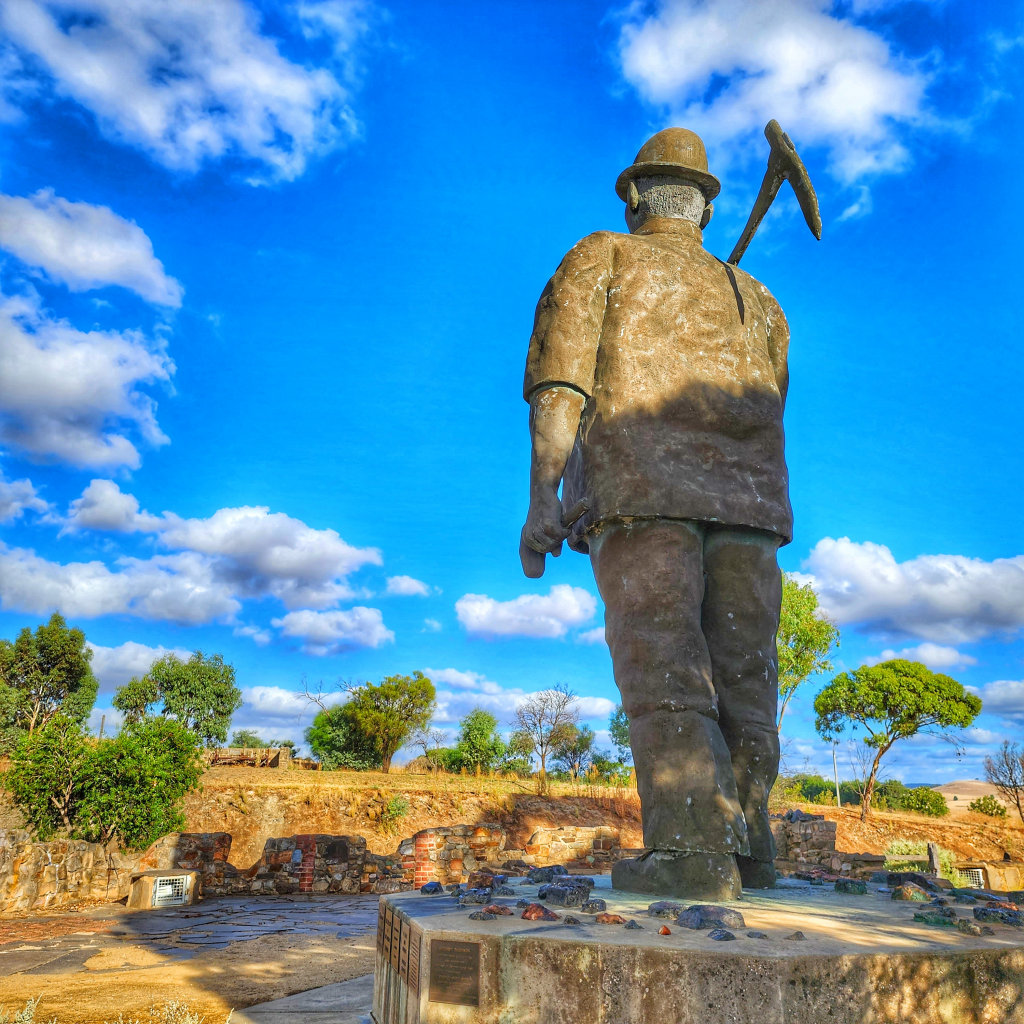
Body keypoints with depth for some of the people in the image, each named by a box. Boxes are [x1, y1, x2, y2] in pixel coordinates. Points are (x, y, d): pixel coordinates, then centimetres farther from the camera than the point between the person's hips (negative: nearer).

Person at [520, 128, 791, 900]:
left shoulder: (600, 259, 12)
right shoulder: (754, 298, 25)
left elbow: (561, 381, -2)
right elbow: (768, 408, 18)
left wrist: (543, 495, -8)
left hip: (641, 492, -4)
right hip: (747, 502, 5)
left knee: (664, 674, -9)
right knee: (741, 677, 5)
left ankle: (696, 850, -15)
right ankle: (747, 847, 5)